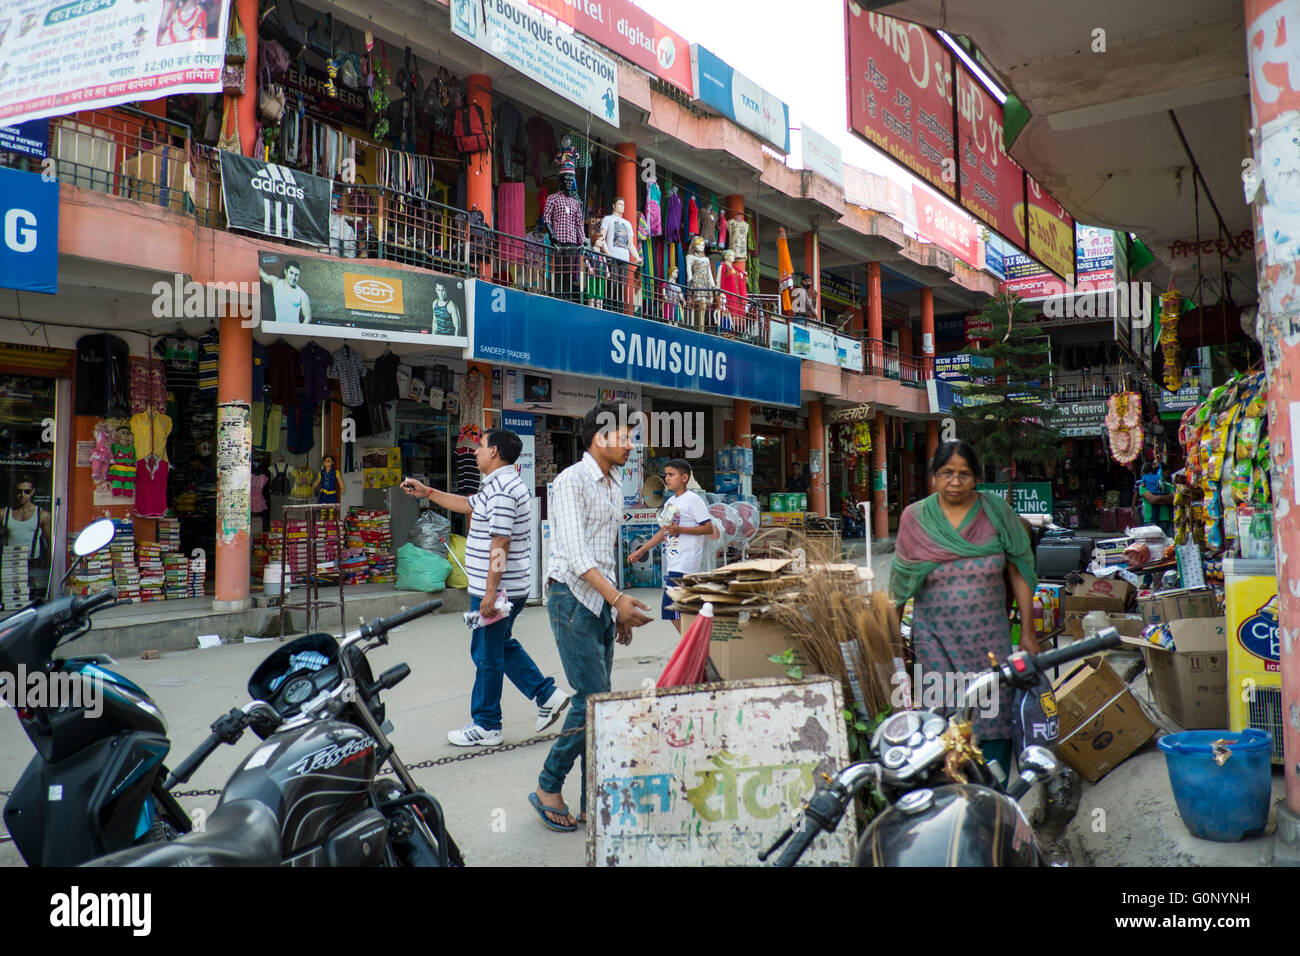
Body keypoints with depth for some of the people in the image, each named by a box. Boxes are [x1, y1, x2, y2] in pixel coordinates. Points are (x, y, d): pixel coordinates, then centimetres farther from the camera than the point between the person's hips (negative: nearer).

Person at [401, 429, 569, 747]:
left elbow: (500, 544, -24)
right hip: (513, 588, 10)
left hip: (497, 589, -10)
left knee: (487, 654, 2)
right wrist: (427, 492, 32)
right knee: (503, 646, 22)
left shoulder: (501, 490, -20)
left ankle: (485, 726, 15)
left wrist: (490, 593, -24)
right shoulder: (502, 484, 14)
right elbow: (468, 505, 30)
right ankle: (546, 694, 23)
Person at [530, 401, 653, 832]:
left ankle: (592, 803, 16)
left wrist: (619, 611, 19)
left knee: (597, 702, 9)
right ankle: (548, 787, 7)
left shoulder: (614, 485, 16)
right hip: (573, 599, -8)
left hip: (602, 601, 8)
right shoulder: (571, 481, -12)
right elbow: (575, 553, -20)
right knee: (593, 699, -11)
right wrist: (618, 598, -26)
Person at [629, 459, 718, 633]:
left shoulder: (693, 500, -7)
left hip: (685, 564, -8)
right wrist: (641, 551, 22)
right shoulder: (670, 502, 17)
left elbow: (709, 528, -11)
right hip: (672, 563, 8)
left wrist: (680, 530, -19)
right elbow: (664, 531, 24)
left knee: (670, 609, -12)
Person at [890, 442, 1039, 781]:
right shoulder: (914, 518, 2)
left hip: (989, 636, 0)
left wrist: (1028, 632, 0)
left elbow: (1019, 572, 2)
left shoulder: (996, 511, 1)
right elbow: (901, 582, 8)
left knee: (995, 714, 0)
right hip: (935, 637, 0)